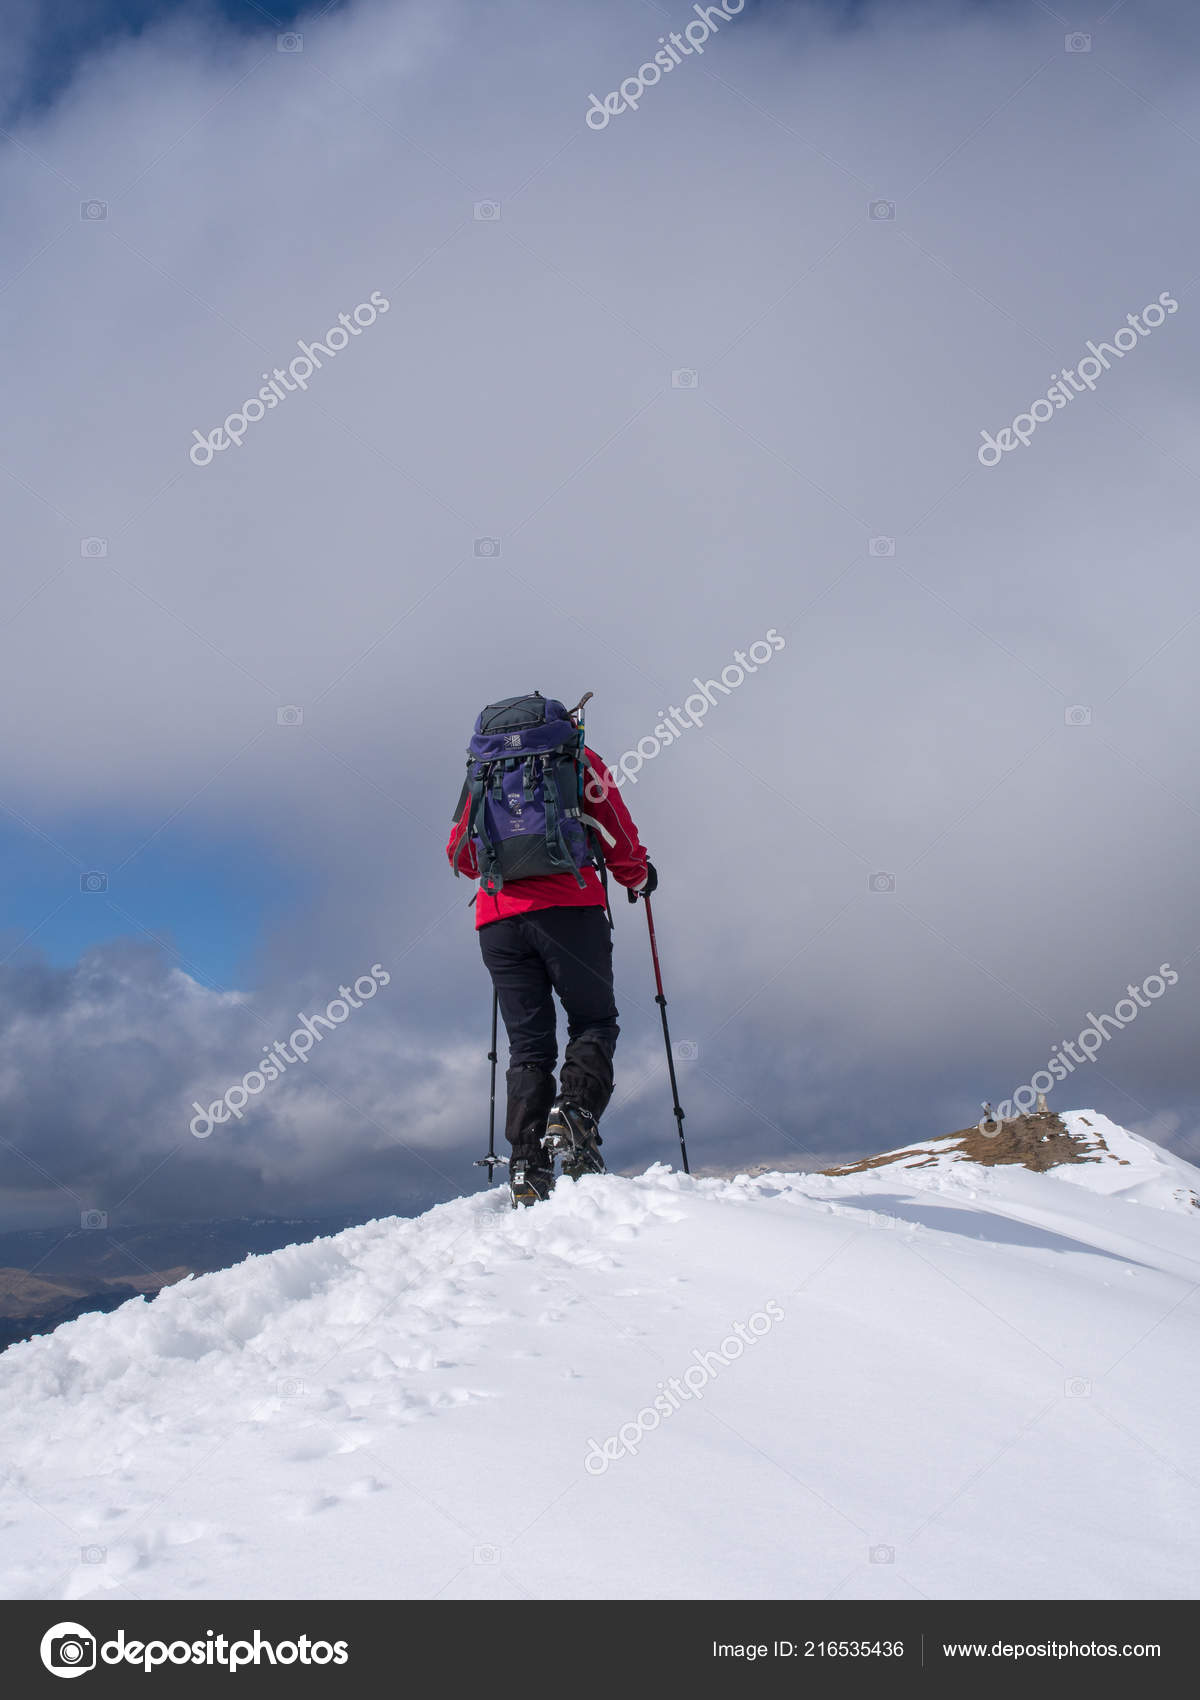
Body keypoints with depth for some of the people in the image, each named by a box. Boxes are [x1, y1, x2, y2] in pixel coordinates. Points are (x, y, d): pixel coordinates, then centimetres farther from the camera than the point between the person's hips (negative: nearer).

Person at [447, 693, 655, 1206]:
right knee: (593, 1023, 10)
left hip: (498, 918, 3)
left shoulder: (481, 770, 21)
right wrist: (639, 878, 30)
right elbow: (619, 837, 10)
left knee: (528, 1044, 8)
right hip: (570, 907, -3)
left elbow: (460, 853, 26)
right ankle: (575, 1111, -17)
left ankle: (527, 1167, -3)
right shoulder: (578, 759, 12)